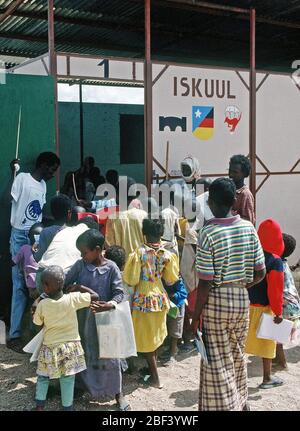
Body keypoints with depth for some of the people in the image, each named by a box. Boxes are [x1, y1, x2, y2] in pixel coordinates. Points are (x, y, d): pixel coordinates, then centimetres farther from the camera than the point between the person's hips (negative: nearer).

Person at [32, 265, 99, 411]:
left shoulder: (42, 304, -13)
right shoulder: (72, 299, -14)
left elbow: (38, 323, 4)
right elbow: (95, 296, -7)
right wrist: (78, 287, 1)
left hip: (50, 347, 0)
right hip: (70, 346, 0)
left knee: (43, 377, 18)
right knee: (67, 380, 9)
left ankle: (39, 406, 22)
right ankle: (67, 407, 18)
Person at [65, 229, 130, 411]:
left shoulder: (111, 267, -11)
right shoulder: (80, 265, -3)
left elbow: (119, 292, -12)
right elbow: (64, 283, -2)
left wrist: (110, 304, -32)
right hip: (82, 318, 3)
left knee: (109, 355, 5)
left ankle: (118, 393, 22)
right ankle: (81, 386, 37)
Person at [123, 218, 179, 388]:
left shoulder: (139, 252, -15)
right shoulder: (167, 254, -6)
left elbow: (131, 280, -14)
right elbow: (171, 279, 3)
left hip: (143, 298, -4)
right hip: (160, 297, 4)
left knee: (147, 337, 7)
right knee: (156, 334, 20)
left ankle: (156, 378, 11)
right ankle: (153, 369, 34)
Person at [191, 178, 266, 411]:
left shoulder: (208, 233, -16)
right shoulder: (249, 228, -3)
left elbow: (205, 283, -16)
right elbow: (260, 273, 0)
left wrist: (196, 316, -6)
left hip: (216, 301, -5)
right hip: (242, 299, 5)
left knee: (217, 363, 8)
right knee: (237, 356, 24)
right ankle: (240, 402, 41)